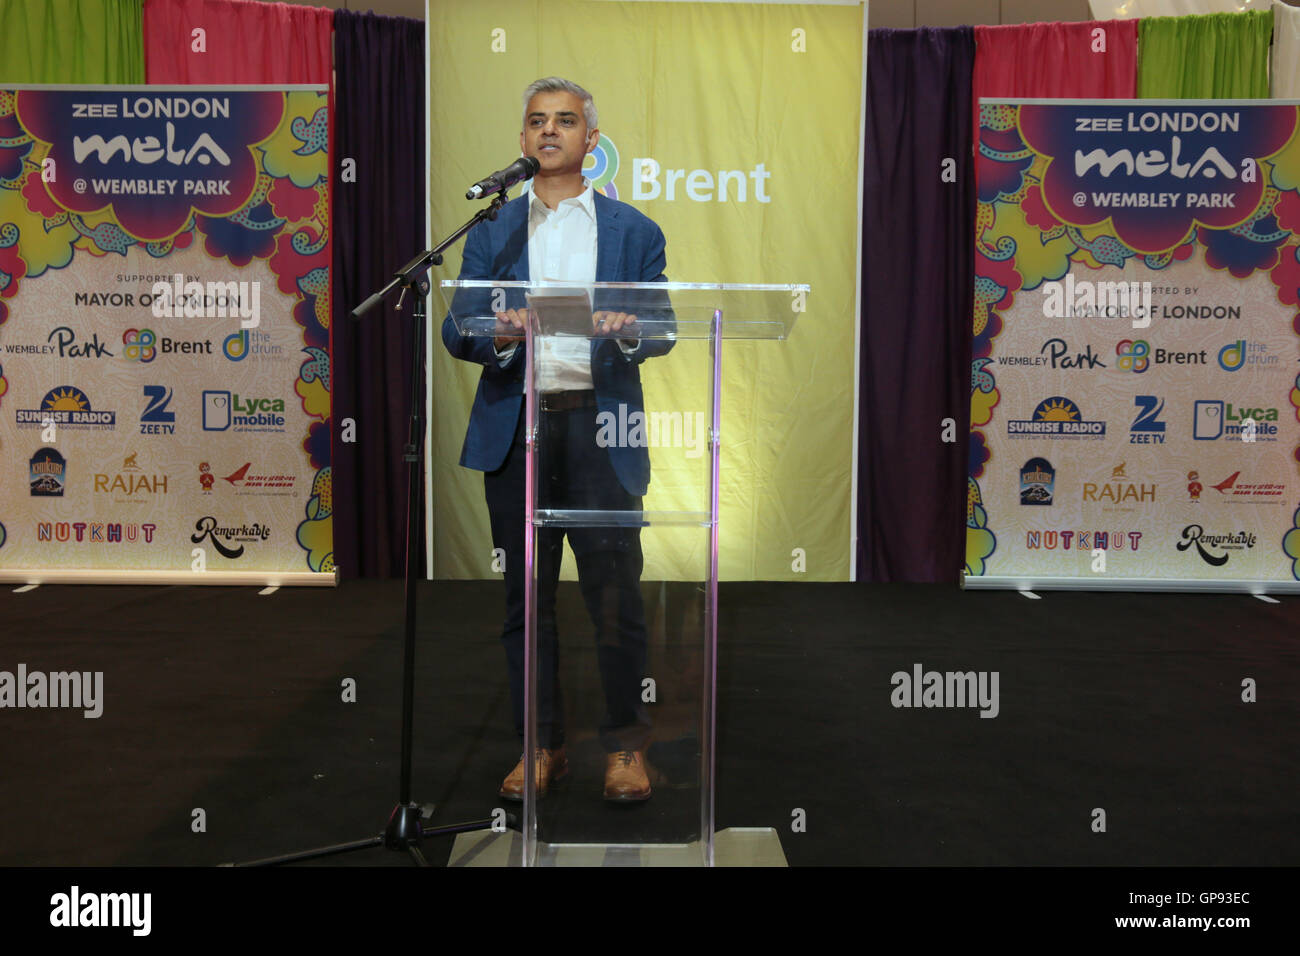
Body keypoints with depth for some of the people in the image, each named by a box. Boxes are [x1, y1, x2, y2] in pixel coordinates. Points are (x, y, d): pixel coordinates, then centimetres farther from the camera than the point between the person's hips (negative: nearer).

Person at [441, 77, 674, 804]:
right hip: (515, 427, 2)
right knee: (527, 596, 7)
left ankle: (627, 747, 11)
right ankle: (542, 745, 20)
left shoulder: (634, 230, 11)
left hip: (600, 427, -2)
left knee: (615, 595, -4)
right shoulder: (493, 231, 14)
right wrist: (499, 336, -15)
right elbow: (458, 331, 7)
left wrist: (628, 332, -17)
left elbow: (663, 331, 6)